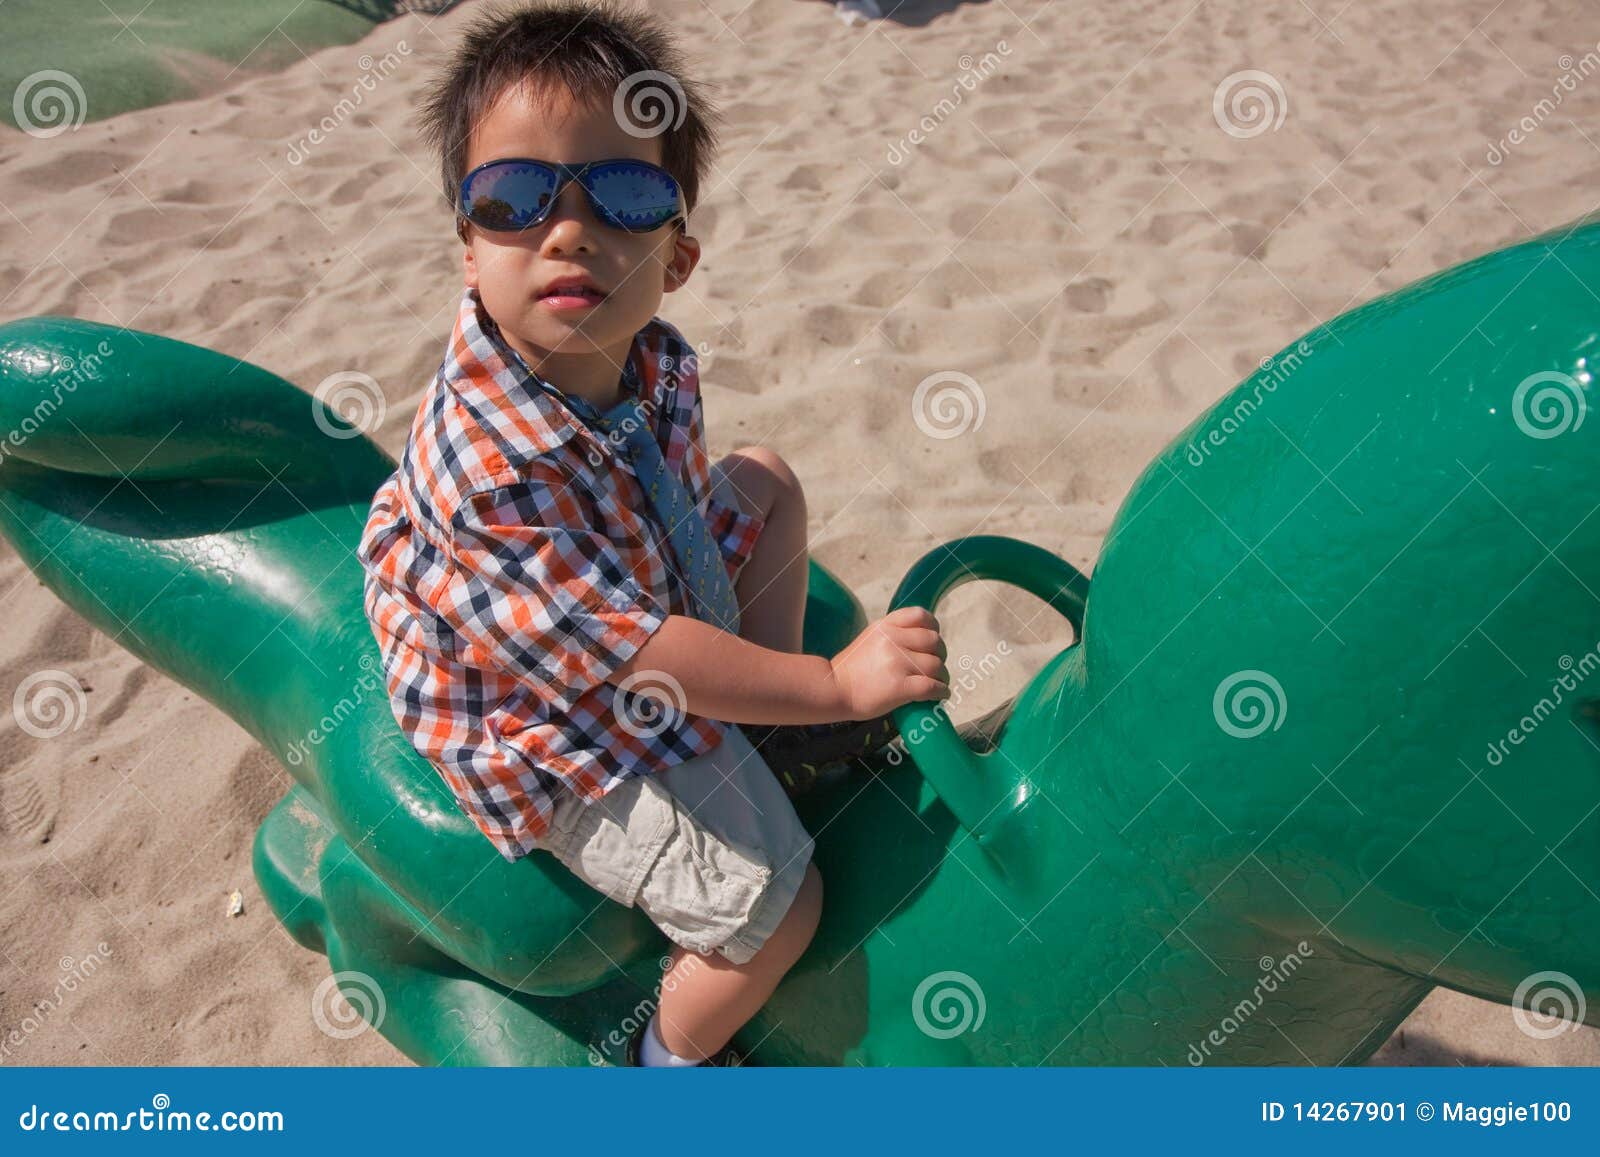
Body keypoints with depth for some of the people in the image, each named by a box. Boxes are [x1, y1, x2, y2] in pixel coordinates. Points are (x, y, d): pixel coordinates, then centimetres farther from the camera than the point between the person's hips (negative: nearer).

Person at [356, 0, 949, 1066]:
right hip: (567, 742, -8)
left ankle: (775, 738, 21)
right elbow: (637, 654, -33)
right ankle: (676, 1060, 24)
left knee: (767, 481, 15)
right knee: (777, 904, -8)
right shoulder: (496, 463, -39)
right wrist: (835, 684, -26)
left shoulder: (654, 361, -14)